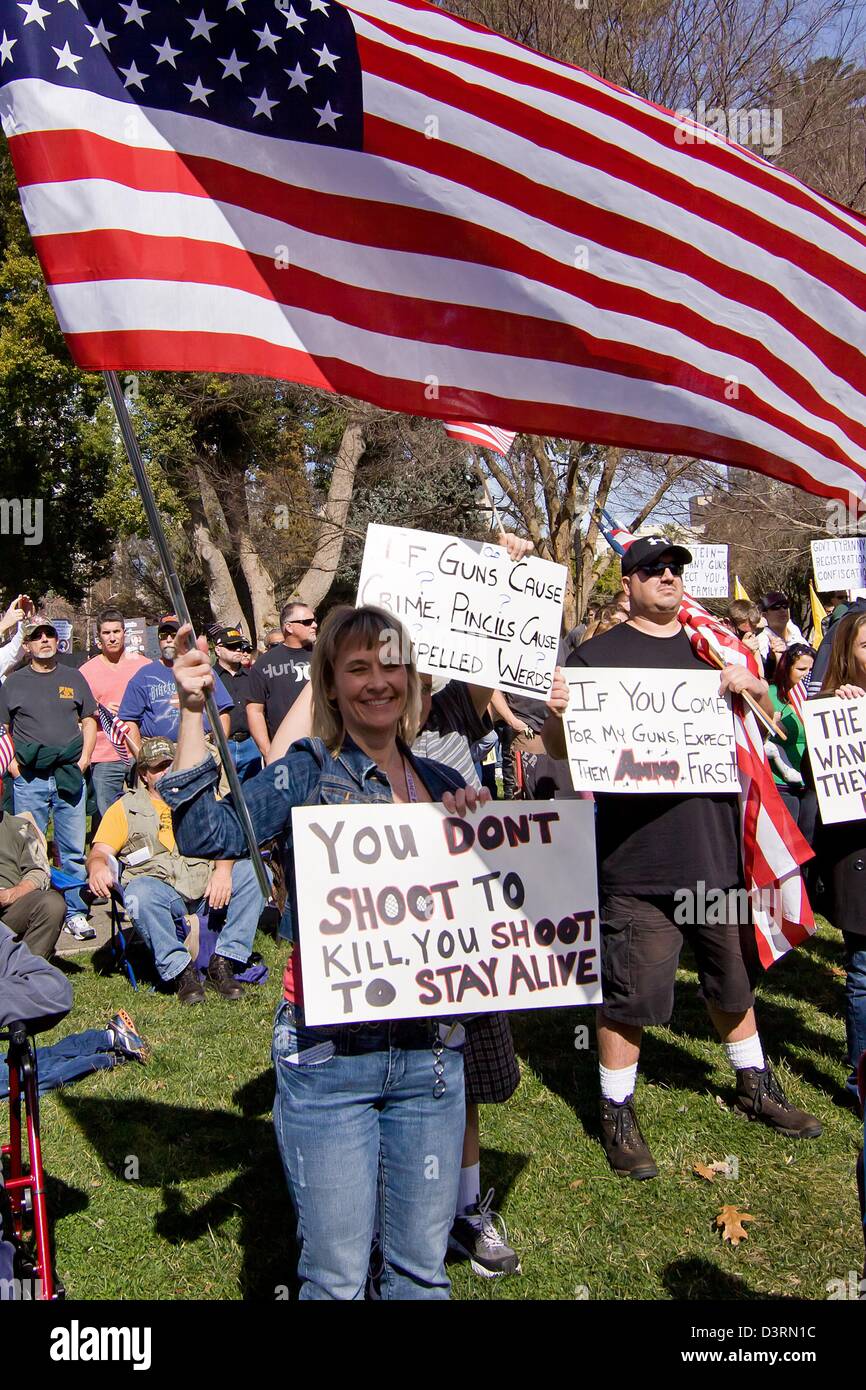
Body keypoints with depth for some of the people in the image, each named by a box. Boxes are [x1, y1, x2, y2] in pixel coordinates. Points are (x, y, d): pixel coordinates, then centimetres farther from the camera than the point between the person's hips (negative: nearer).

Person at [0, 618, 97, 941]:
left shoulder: (73, 678, 13)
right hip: (29, 780, -1)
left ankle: (75, 912, 10)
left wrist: (83, 760, 4)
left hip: (69, 776, 1)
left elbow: (89, 721, 16)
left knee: (73, 850, 3)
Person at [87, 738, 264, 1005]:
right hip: (162, 890, -2)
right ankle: (181, 971, -27)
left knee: (255, 872, -25)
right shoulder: (125, 808, 20)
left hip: (210, 889, 2)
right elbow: (99, 852, 8)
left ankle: (223, 963, -22)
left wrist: (224, 868, -13)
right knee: (141, 892, -36)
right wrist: (98, 866, -19)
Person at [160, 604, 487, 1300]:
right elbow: (210, 832, -19)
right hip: (328, 1054, -4)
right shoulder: (307, 773, -3)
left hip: (430, 1050, 4)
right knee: (335, 1273, 6)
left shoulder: (442, 786, 8)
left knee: (423, 1268, 17)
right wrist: (193, 711, -22)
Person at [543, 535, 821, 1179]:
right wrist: (556, 711, -25)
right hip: (636, 860, -4)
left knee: (733, 979, 21)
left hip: (718, 848, 5)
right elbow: (560, 749, -2)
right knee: (628, 994, 2)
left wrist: (754, 688, -7)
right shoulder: (598, 654, -1)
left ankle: (756, 1085, 42)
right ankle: (618, 1112, 21)